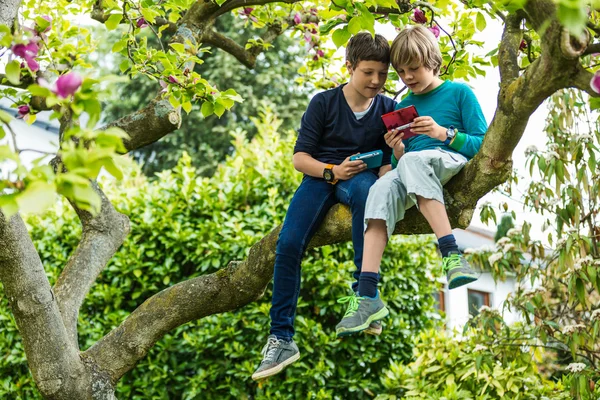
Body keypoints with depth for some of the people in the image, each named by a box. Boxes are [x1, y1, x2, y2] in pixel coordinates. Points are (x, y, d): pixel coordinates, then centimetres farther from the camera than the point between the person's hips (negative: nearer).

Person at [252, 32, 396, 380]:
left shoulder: (388, 108, 6)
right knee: (288, 243, -24)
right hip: (321, 175, 0)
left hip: (360, 174, 0)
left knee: (364, 191, -41)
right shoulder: (324, 103, 1)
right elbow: (300, 157, -1)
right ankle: (282, 338, -14)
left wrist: (388, 172, -15)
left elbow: (390, 160, 8)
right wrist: (332, 171, -17)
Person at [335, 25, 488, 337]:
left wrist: (444, 133, -14)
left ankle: (451, 254, -45)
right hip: (409, 170, 4)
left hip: (452, 163, -4)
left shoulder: (459, 93, 8)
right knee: (381, 189, -31)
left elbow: (482, 143, 1)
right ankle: (367, 296, -43)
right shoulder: (402, 106, 22)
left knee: (413, 160, -38)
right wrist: (397, 152, -2)